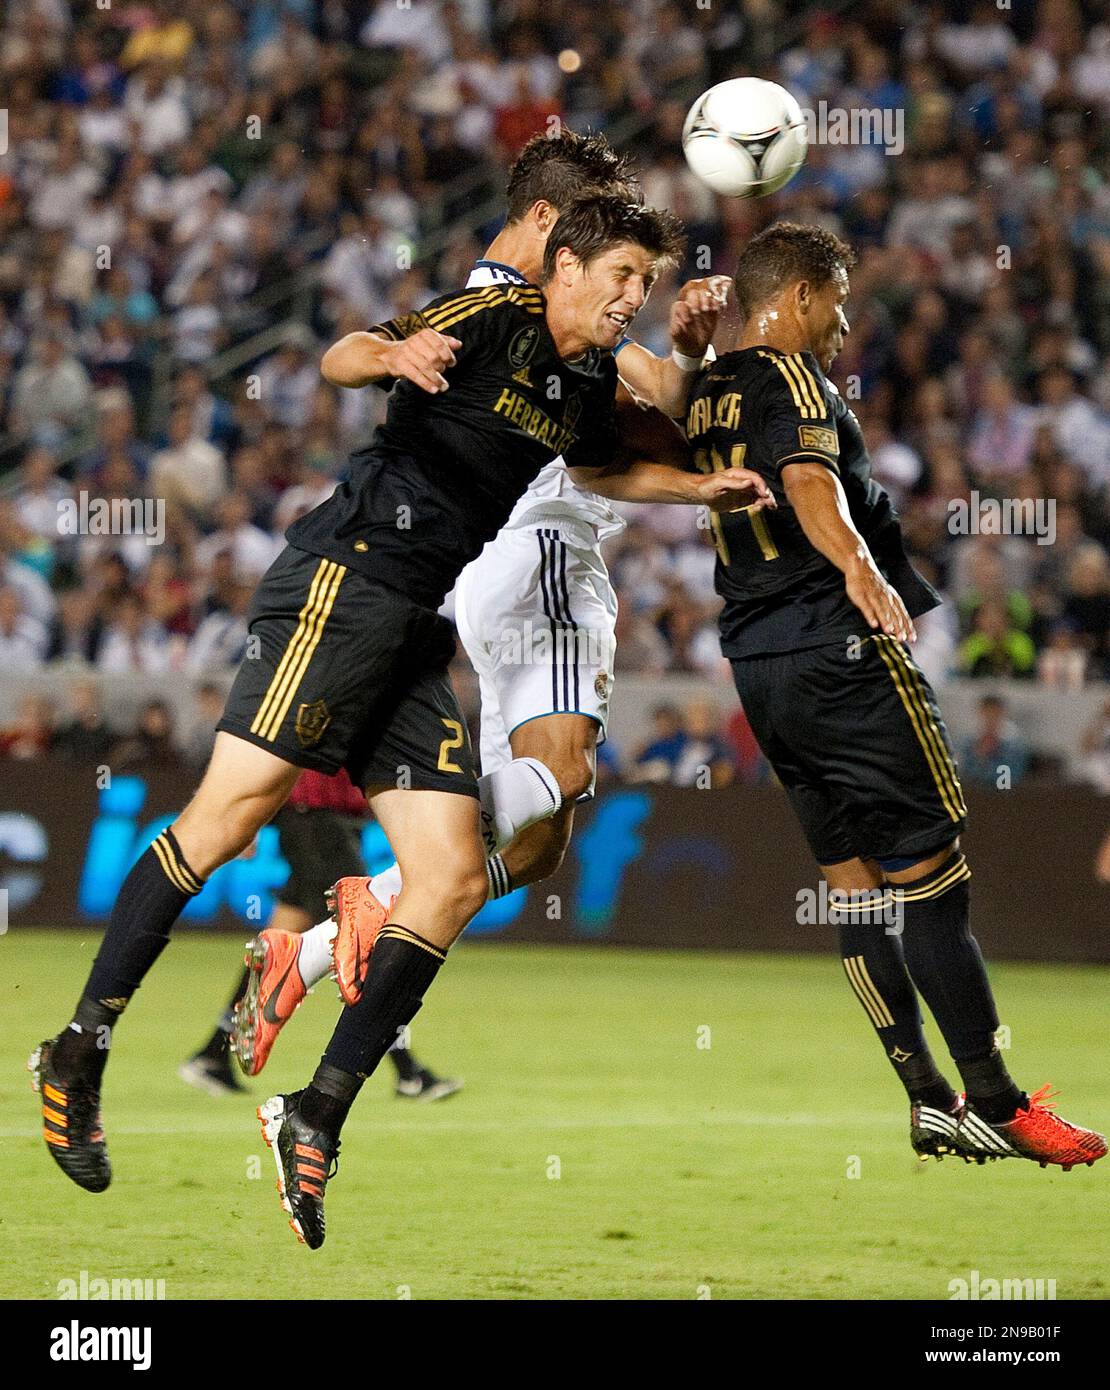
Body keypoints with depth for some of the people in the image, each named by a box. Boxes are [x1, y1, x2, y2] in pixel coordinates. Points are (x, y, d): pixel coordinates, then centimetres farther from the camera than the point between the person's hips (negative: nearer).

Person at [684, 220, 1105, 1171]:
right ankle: (996, 1101, -9)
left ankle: (927, 1100, 7)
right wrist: (860, 568, -42)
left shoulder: (705, 398, 17)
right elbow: (809, 479, -28)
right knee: (932, 868, -7)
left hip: (757, 662, 9)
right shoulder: (788, 377, -9)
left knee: (855, 881, 8)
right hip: (841, 652, -9)